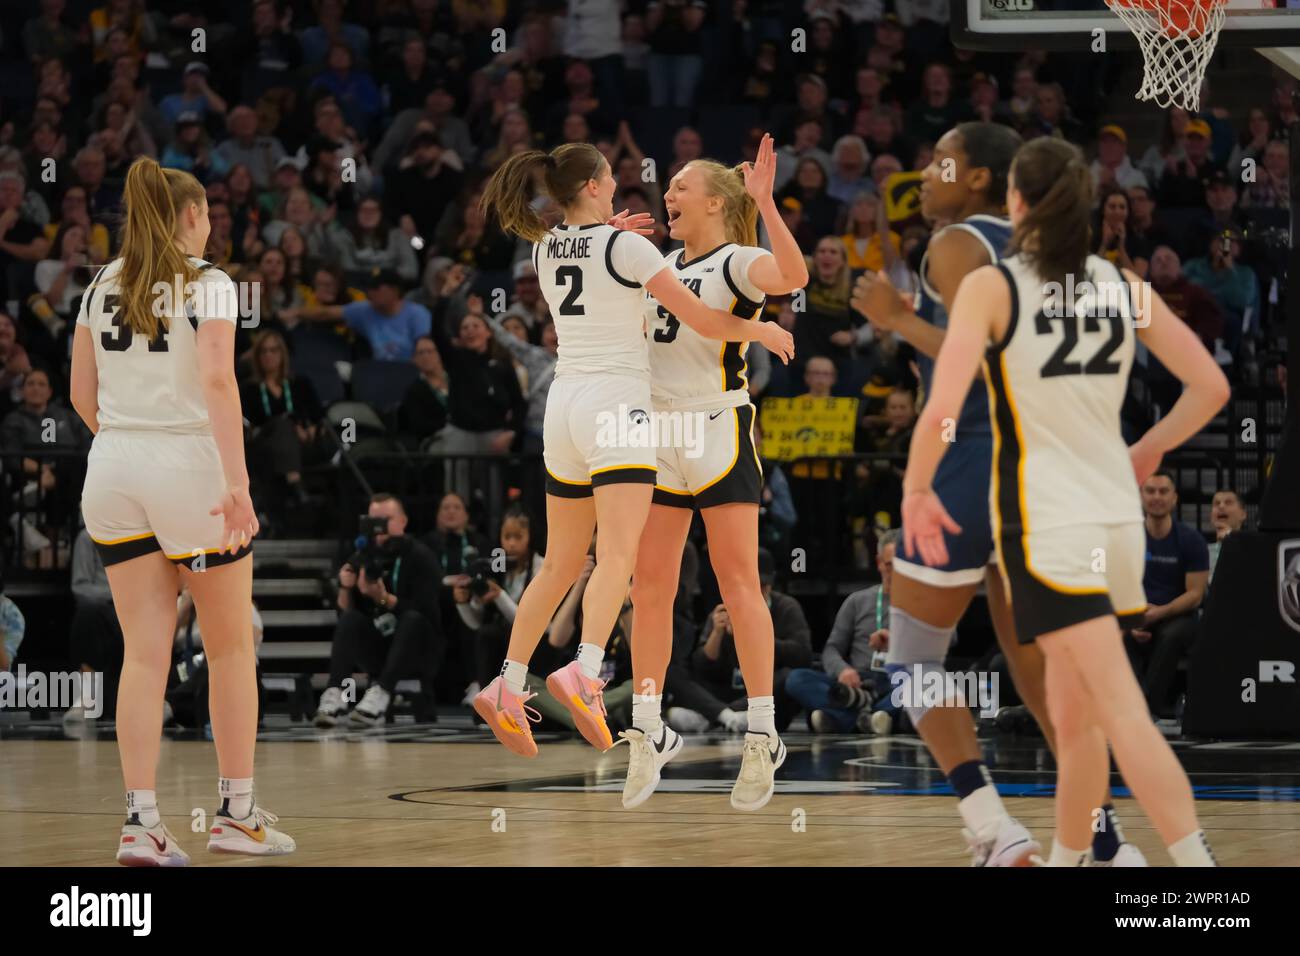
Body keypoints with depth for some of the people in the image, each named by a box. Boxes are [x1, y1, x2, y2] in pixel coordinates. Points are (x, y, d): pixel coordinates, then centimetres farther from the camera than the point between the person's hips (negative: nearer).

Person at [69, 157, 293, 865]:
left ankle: (141, 821, -5)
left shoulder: (102, 288, 10)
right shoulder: (209, 286, -6)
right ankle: (237, 814, 13)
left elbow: (83, 395, 11)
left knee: (144, 654, 4)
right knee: (231, 647, 10)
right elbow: (218, 381, -19)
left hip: (113, 465, 5)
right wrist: (236, 481, -23)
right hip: (190, 462, -4)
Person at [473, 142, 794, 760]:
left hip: (564, 405, 7)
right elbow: (704, 320, -8)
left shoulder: (545, 250, 11)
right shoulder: (625, 247, -7)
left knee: (560, 566, 15)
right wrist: (764, 331, 9)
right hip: (616, 403, -7)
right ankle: (584, 673, -39)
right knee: (617, 557, -18)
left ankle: (508, 685, 10)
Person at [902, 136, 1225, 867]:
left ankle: (1198, 862, -22)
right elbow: (1211, 386, 6)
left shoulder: (991, 288, -9)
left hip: (1045, 526, -5)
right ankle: (1068, 857, 28)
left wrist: (917, 490, -3)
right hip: (1116, 519, 6)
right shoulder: (1124, 288, 5)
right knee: (1074, 717, 19)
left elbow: (942, 410, -19)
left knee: (1123, 714, -12)